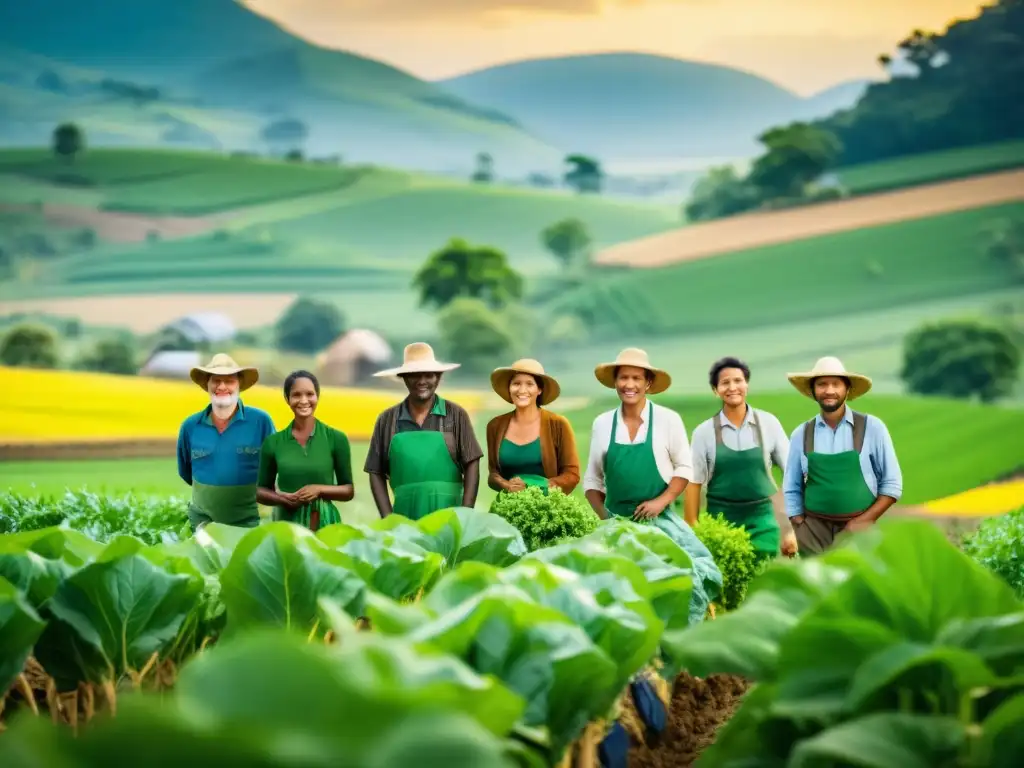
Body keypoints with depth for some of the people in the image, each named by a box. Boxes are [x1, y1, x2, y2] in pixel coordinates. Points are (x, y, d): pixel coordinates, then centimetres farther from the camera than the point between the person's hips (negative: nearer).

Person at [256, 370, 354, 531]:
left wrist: (319, 489, -12)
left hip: (324, 524, -1)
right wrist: (281, 498, -9)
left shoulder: (336, 439, 0)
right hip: (287, 524, 1)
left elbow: (349, 491, 4)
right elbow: (261, 491, 11)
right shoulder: (273, 442, 4)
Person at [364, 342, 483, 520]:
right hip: (404, 518, 1)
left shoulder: (456, 415, 3)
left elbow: (471, 466, 1)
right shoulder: (387, 420, 7)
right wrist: (388, 519, 0)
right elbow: (376, 473, 9)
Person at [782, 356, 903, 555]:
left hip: (858, 531, -1)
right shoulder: (801, 435, 5)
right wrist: (800, 531, -2)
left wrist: (864, 521, -9)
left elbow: (892, 483, 1)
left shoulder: (872, 427, -1)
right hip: (814, 531, 1)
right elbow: (792, 490, 9)